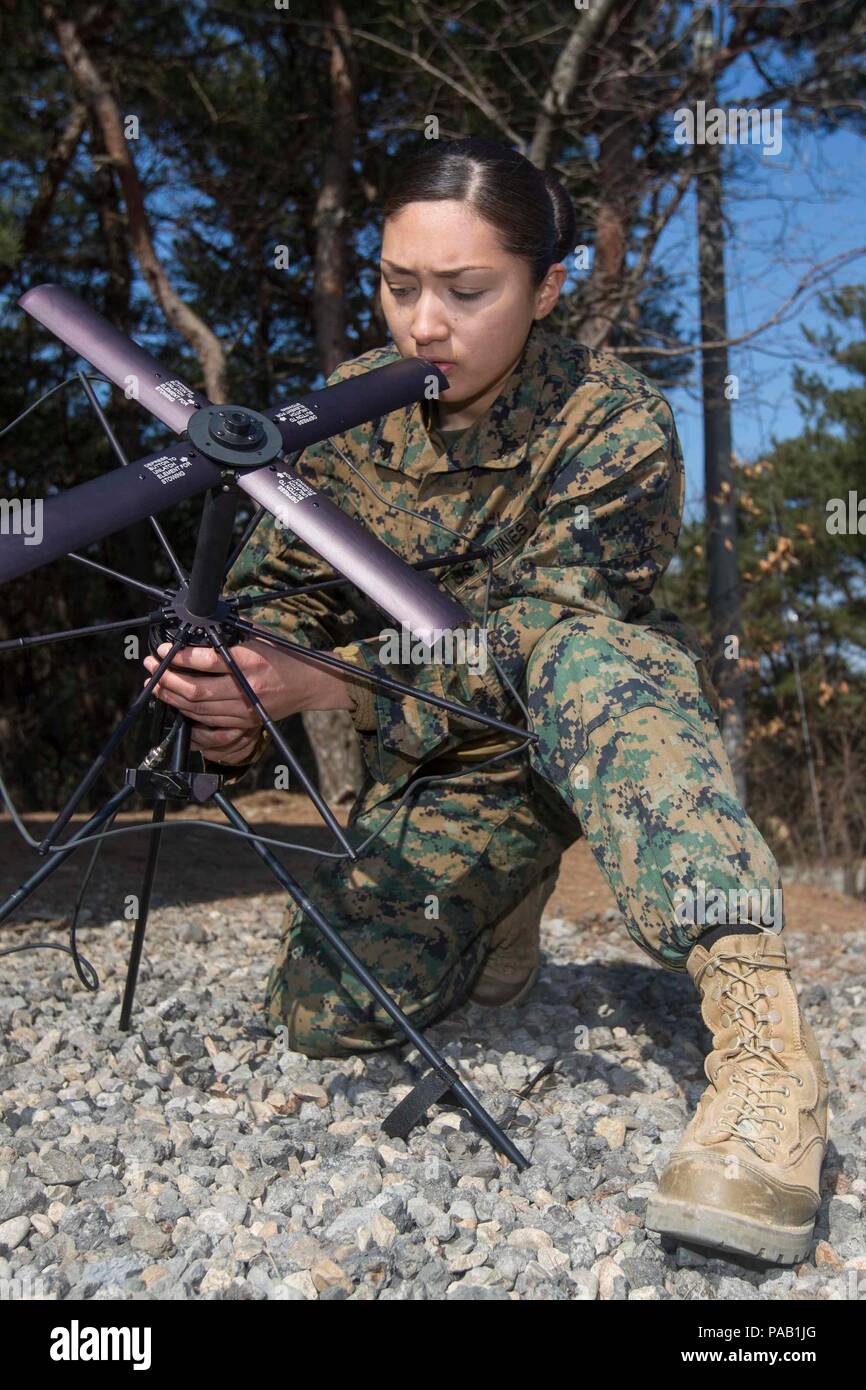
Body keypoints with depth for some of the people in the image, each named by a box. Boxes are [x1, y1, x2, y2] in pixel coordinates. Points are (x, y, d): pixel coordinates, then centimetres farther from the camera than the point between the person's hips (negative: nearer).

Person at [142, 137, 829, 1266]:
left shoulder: (616, 425, -20)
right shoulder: (350, 409, -5)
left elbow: (538, 645, -26)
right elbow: (288, 587, -1)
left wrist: (320, 685, -36)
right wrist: (240, 694, -23)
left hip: (610, 721, -4)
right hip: (448, 759, 4)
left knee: (568, 658, -40)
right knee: (326, 1013, -10)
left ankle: (764, 1042, -46)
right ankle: (504, 897, 19)